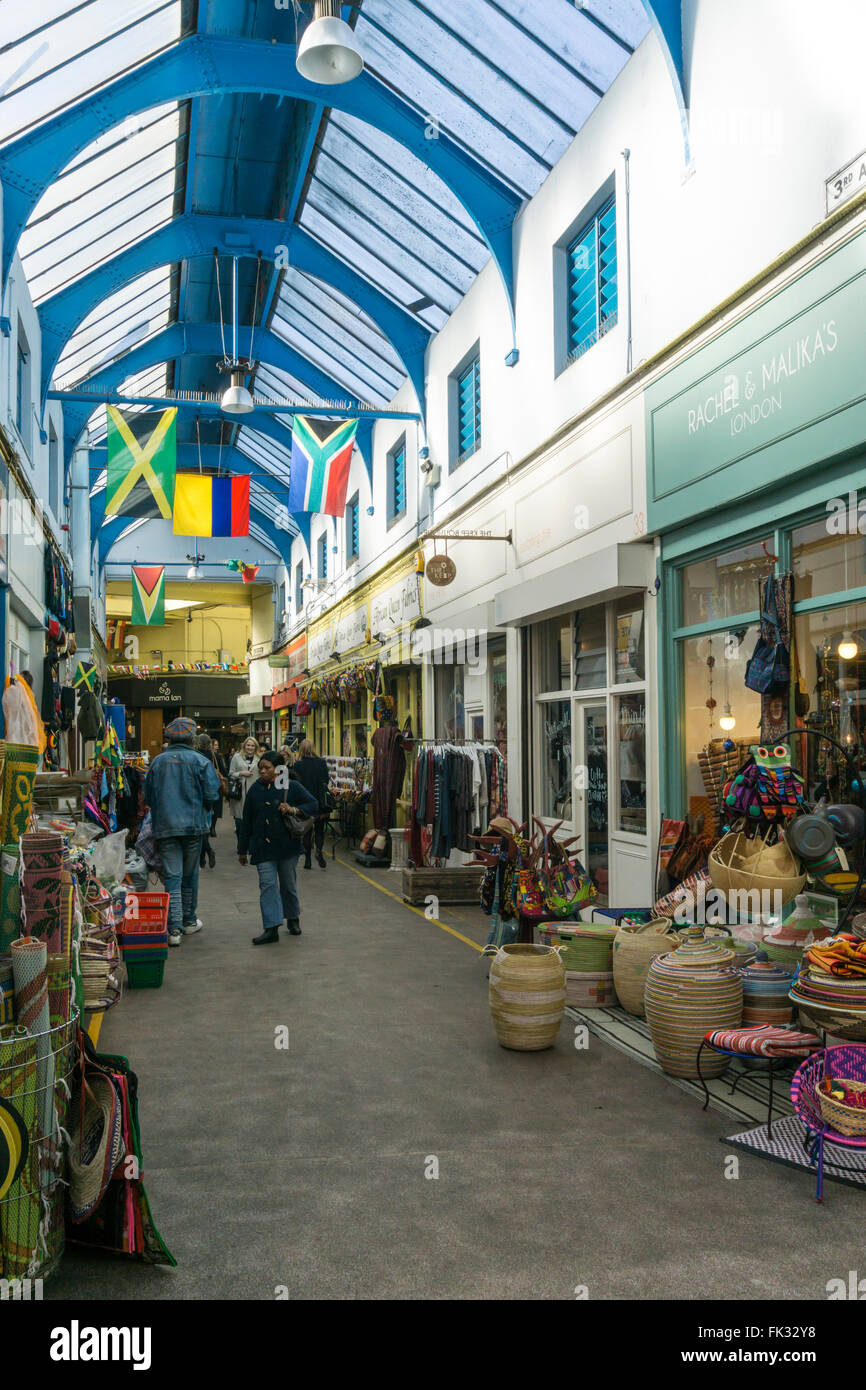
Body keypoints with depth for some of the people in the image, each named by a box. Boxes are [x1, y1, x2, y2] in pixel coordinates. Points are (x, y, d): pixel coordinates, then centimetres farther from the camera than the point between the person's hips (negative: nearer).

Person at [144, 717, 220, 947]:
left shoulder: (157, 761, 4)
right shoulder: (200, 761, -5)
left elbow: (148, 797, 12)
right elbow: (211, 795, -8)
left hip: (164, 827, 1)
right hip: (193, 824, -1)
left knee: (172, 876, -1)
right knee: (190, 874, 13)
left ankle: (174, 929, -9)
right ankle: (189, 921, 26)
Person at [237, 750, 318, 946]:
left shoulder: (292, 787, -3)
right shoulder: (255, 789, 6)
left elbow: (313, 805, 1)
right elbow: (246, 821, 11)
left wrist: (294, 809, -17)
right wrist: (242, 850, 12)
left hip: (287, 846, -2)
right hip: (263, 847, 2)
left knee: (288, 884, 9)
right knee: (267, 884, -8)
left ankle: (293, 918, 32)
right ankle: (271, 929, -11)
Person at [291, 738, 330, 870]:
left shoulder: (297, 765, -7)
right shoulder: (321, 762, -4)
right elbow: (326, 781, 2)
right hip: (319, 801, 0)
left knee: (306, 831, 11)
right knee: (319, 829, 11)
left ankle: (307, 860, 9)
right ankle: (319, 850, -16)